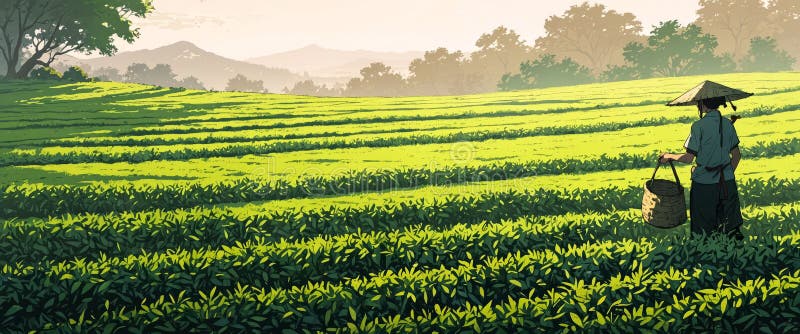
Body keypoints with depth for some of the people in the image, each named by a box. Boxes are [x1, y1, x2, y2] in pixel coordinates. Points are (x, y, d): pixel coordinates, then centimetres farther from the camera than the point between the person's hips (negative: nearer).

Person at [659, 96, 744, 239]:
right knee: (732, 227, 13)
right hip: (727, 183, 5)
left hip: (704, 184, -5)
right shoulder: (728, 124, 3)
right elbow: (737, 155, 10)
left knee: (704, 230, 6)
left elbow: (689, 158, -12)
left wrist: (669, 156, 4)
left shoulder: (699, 126, -13)